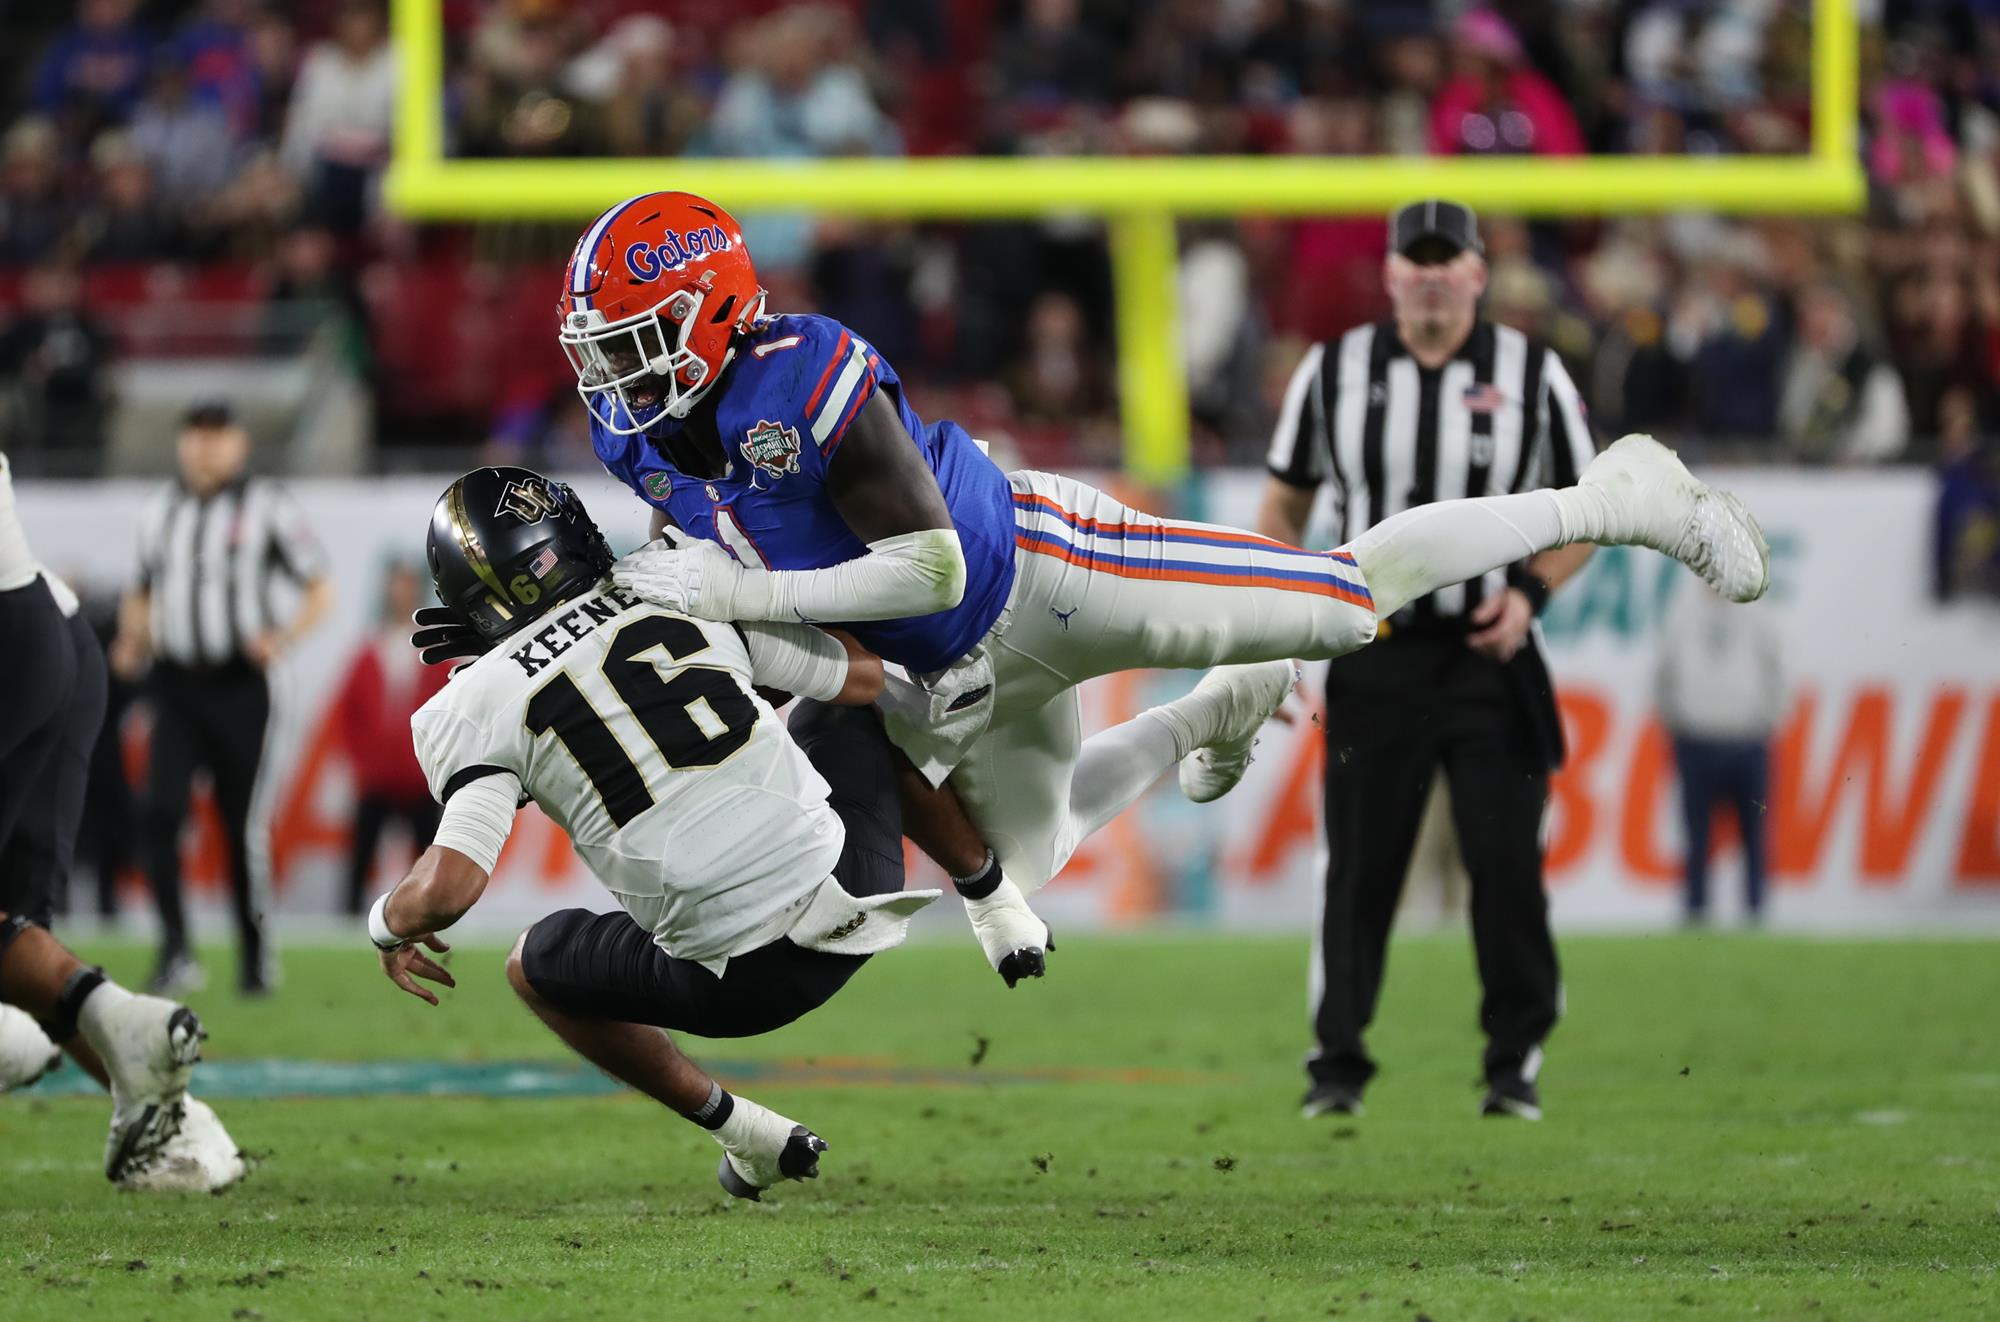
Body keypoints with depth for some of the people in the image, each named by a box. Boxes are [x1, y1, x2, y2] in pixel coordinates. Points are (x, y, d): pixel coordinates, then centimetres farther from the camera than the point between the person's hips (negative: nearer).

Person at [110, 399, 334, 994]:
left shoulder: (267, 508, -2)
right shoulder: (160, 513, 12)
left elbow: (319, 591, 0)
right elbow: (143, 595, 25)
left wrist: (282, 636, -18)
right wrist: (133, 643, 5)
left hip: (238, 684, -3)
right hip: (176, 684, 3)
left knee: (245, 822, 0)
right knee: (161, 811, -14)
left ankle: (256, 953, 15)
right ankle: (175, 949, -12)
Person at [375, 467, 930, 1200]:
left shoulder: (480, 707, -5)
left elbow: (448, 889, -15)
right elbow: (868, 673, 14)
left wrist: (387, 925, 8)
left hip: (750, 984, -4)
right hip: (856, 883, 4)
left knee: (535, 967, 26)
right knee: (842, 708, 32)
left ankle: (750, 1138, 21)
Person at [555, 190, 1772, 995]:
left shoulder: (808, 381, -36)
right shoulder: (635, 427, -12)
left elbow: (931, 567, -36)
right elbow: (699, 531, 11)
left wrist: (752, 595, -39)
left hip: (1028, 563, -8)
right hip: (961, 672, 8)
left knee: (1356, 598, -3)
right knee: (1020, 861, 25)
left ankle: (1616, 499, 14)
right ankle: (1216, 716, 48)